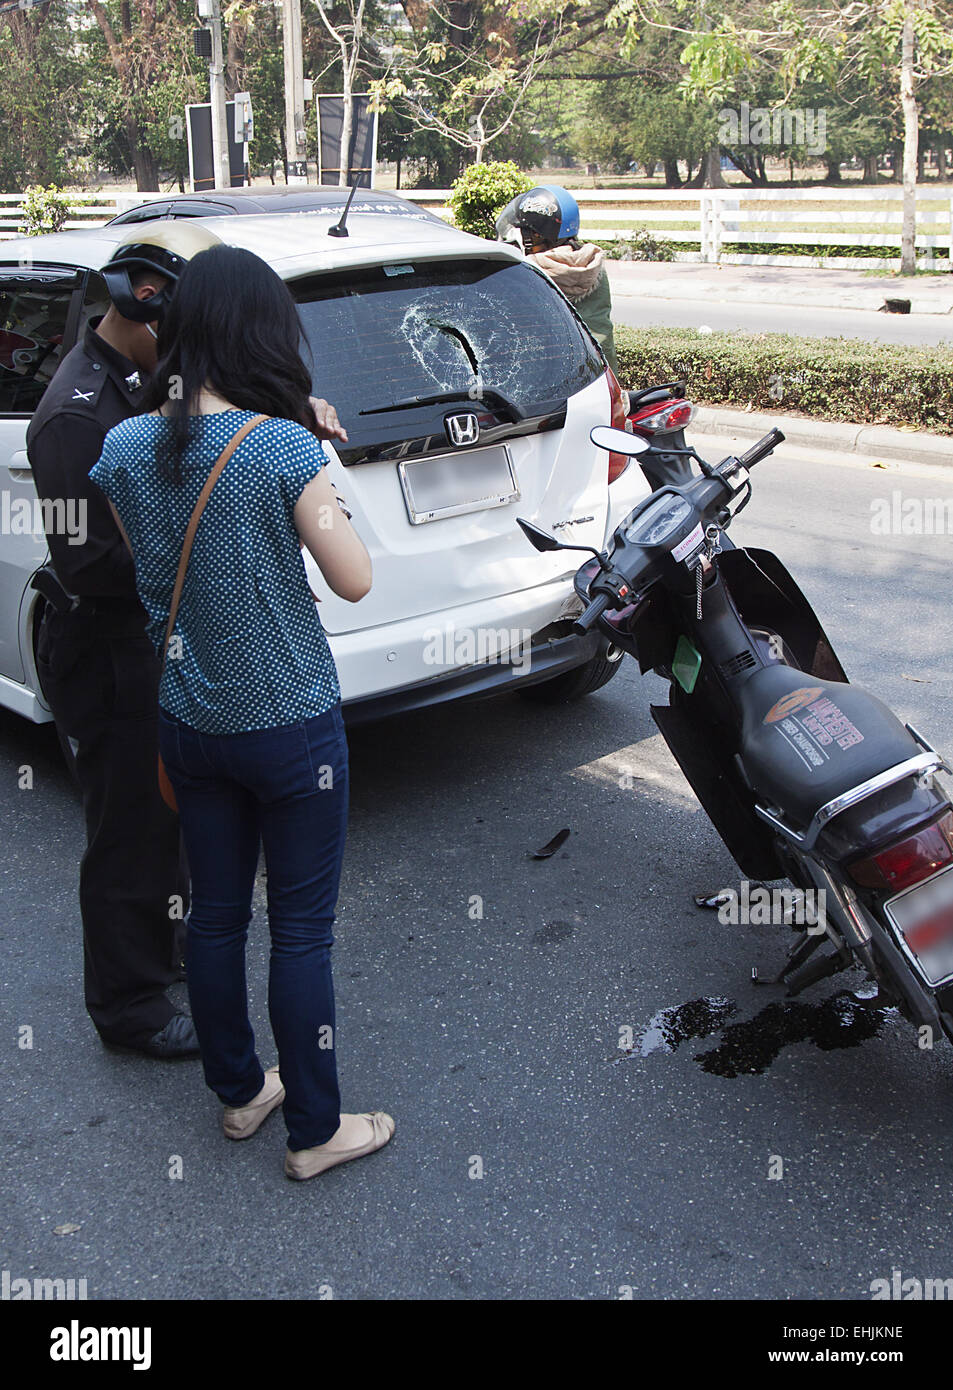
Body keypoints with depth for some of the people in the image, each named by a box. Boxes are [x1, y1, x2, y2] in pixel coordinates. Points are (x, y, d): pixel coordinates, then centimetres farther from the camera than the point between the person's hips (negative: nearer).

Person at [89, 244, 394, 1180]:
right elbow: (354, 579, -13)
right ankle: (315, 1130, 22)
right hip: (290, 722, -5)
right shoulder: (282, 445, -19)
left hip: (187, 722, 5)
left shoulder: (126, 446, -4)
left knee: (215, 914, 18)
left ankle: (238, 1093, 37)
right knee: (301, 929, 8)